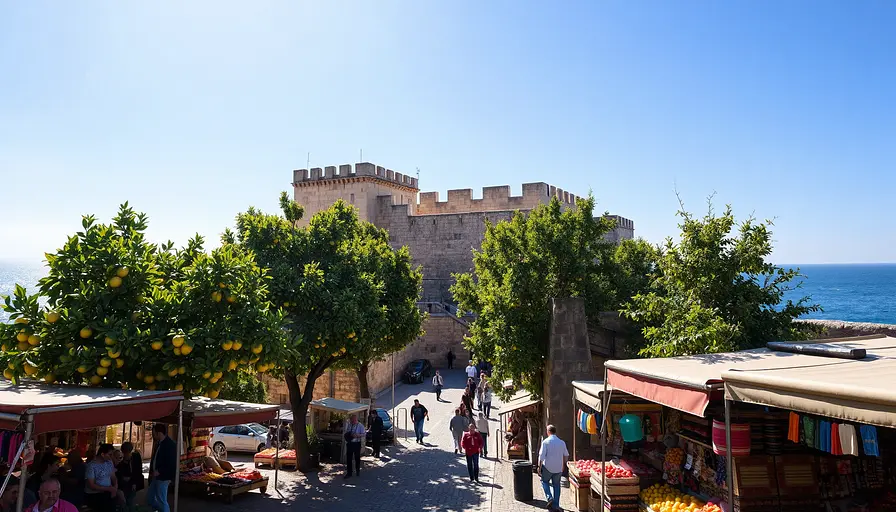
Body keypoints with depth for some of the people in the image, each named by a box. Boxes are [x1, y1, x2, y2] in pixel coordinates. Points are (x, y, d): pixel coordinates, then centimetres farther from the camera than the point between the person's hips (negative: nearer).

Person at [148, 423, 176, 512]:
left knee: (162, 501, -2)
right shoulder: (160, 444, 10)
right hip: (157, 476, 10)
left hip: (163, 478, -10)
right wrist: (154, 471, 9)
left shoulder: (170, 444, -18)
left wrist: (159, 471, -19)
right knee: (149, 498, 16)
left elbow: (172, 463, -22)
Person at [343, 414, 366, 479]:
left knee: (357, 458, 13)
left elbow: (364, 434, -10)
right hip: (349, 443, 4)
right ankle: (349, 473, 13)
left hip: (356, 443, -3)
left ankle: (357, 471, 32)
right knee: (348, 458, 4)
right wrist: (346, 435, -4)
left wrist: (357, 435, -24)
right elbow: (346, 433, 19)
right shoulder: (349, 425, 7)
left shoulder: (360, 426, -7)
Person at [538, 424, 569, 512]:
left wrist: (539, 467, -7)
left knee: (544, 481, 18)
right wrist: (563, 465, 26)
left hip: (548, 467, -3)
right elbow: (566, 455, 12)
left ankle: (549, 498, 0)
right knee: (556, 485, 15)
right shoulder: (562, 442, 2)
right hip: (558, 468, 4)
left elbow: (541, 456, -14)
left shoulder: (546, 442, -12)